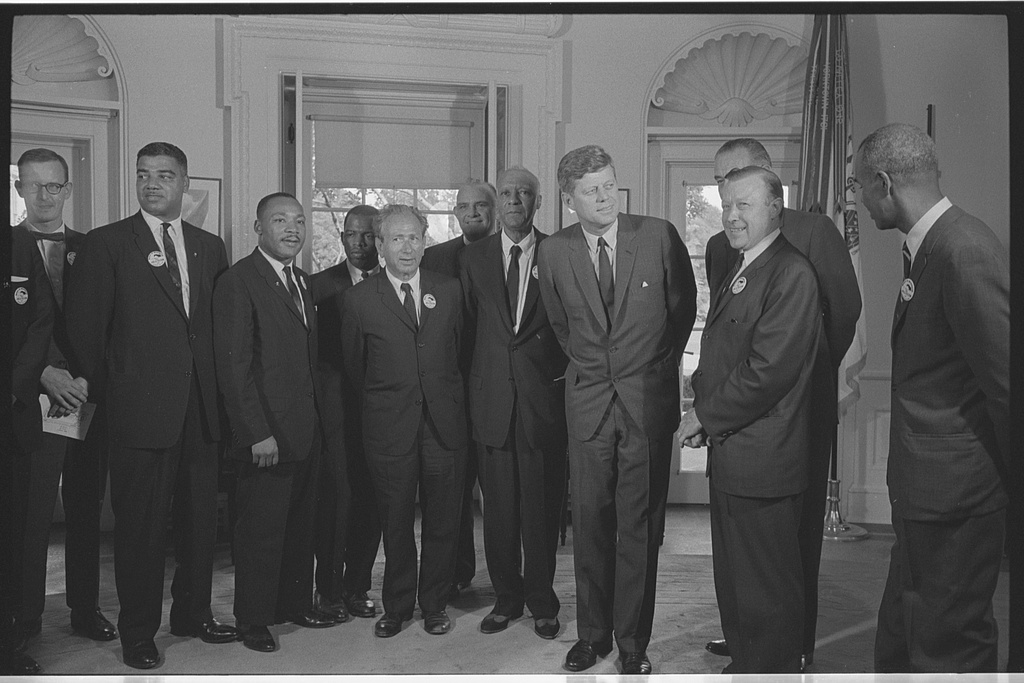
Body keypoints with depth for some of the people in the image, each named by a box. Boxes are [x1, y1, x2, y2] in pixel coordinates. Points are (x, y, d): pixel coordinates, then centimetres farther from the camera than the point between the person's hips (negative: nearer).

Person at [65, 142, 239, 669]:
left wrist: (217, 386, 7)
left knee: (200, 517, 12)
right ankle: (138, 632, 19)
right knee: (139, 522, 4)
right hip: (140, 409, -4)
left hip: (200, 408, 4)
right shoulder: (107, 243, -1)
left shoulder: (210, 247, 12)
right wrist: (107, 389, -2)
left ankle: (193, 614, 29)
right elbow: (83, 323, -2)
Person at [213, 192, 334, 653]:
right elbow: (233, 367, -15)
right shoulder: (238, 282, -10)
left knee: (301, 524, 14)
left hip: (306, 430, 7)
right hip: (267, 435, -7)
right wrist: (258, 434, -18)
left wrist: (318, 420, 9)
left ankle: (296, 604, 29)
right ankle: (253, 619, 19)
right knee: (261, 528, 4)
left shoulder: (300, 281, 15)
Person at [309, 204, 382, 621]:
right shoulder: (321, 285, 4)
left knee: (371, 499, 6)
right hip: (337, 407, -2)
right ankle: (328, 588, 12)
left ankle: (356, 587, 20)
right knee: (337, 496, -3)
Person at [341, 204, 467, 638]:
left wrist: (444, 398, 12)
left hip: (444, 424, 2)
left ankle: (435, 604, 25)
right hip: (390, 428, -1)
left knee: (442, 521, 8)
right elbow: (353, 366, 9)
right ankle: (397, 607, 26)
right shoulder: (359, 299, 0)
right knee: (395, 524, 9)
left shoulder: (449, 290, 6)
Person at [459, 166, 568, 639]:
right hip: (492, 397, 2)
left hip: (544, 395, -2)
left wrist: (563, 370, 0)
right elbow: (467, 324, 10)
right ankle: (506, 597, 23)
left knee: (542, 504, 4)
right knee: (498, 504, 7)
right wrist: (475, 382, 5)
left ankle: (541, 601, 20)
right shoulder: (473, 258, 9)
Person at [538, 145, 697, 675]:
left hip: (649, 398, -1)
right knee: (590, 521, 6)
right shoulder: (553, 252, 0)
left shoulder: (659, 236, -5)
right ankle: (592, 632, 23)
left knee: (640, 524, 4)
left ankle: (633, 640, 18)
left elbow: (684, 305, 9)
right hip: (588, 398, 2)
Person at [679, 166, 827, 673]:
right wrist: (704, 412, 3)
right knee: (732, 583, 22)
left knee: (766, 596, 4)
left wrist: (704, 416, -12)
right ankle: (742, 664, 38)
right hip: (728, 454, 10)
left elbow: (768, 371, -22)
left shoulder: (792, 274, -16)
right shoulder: (734, 275, 16)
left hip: (762, 463, -10)